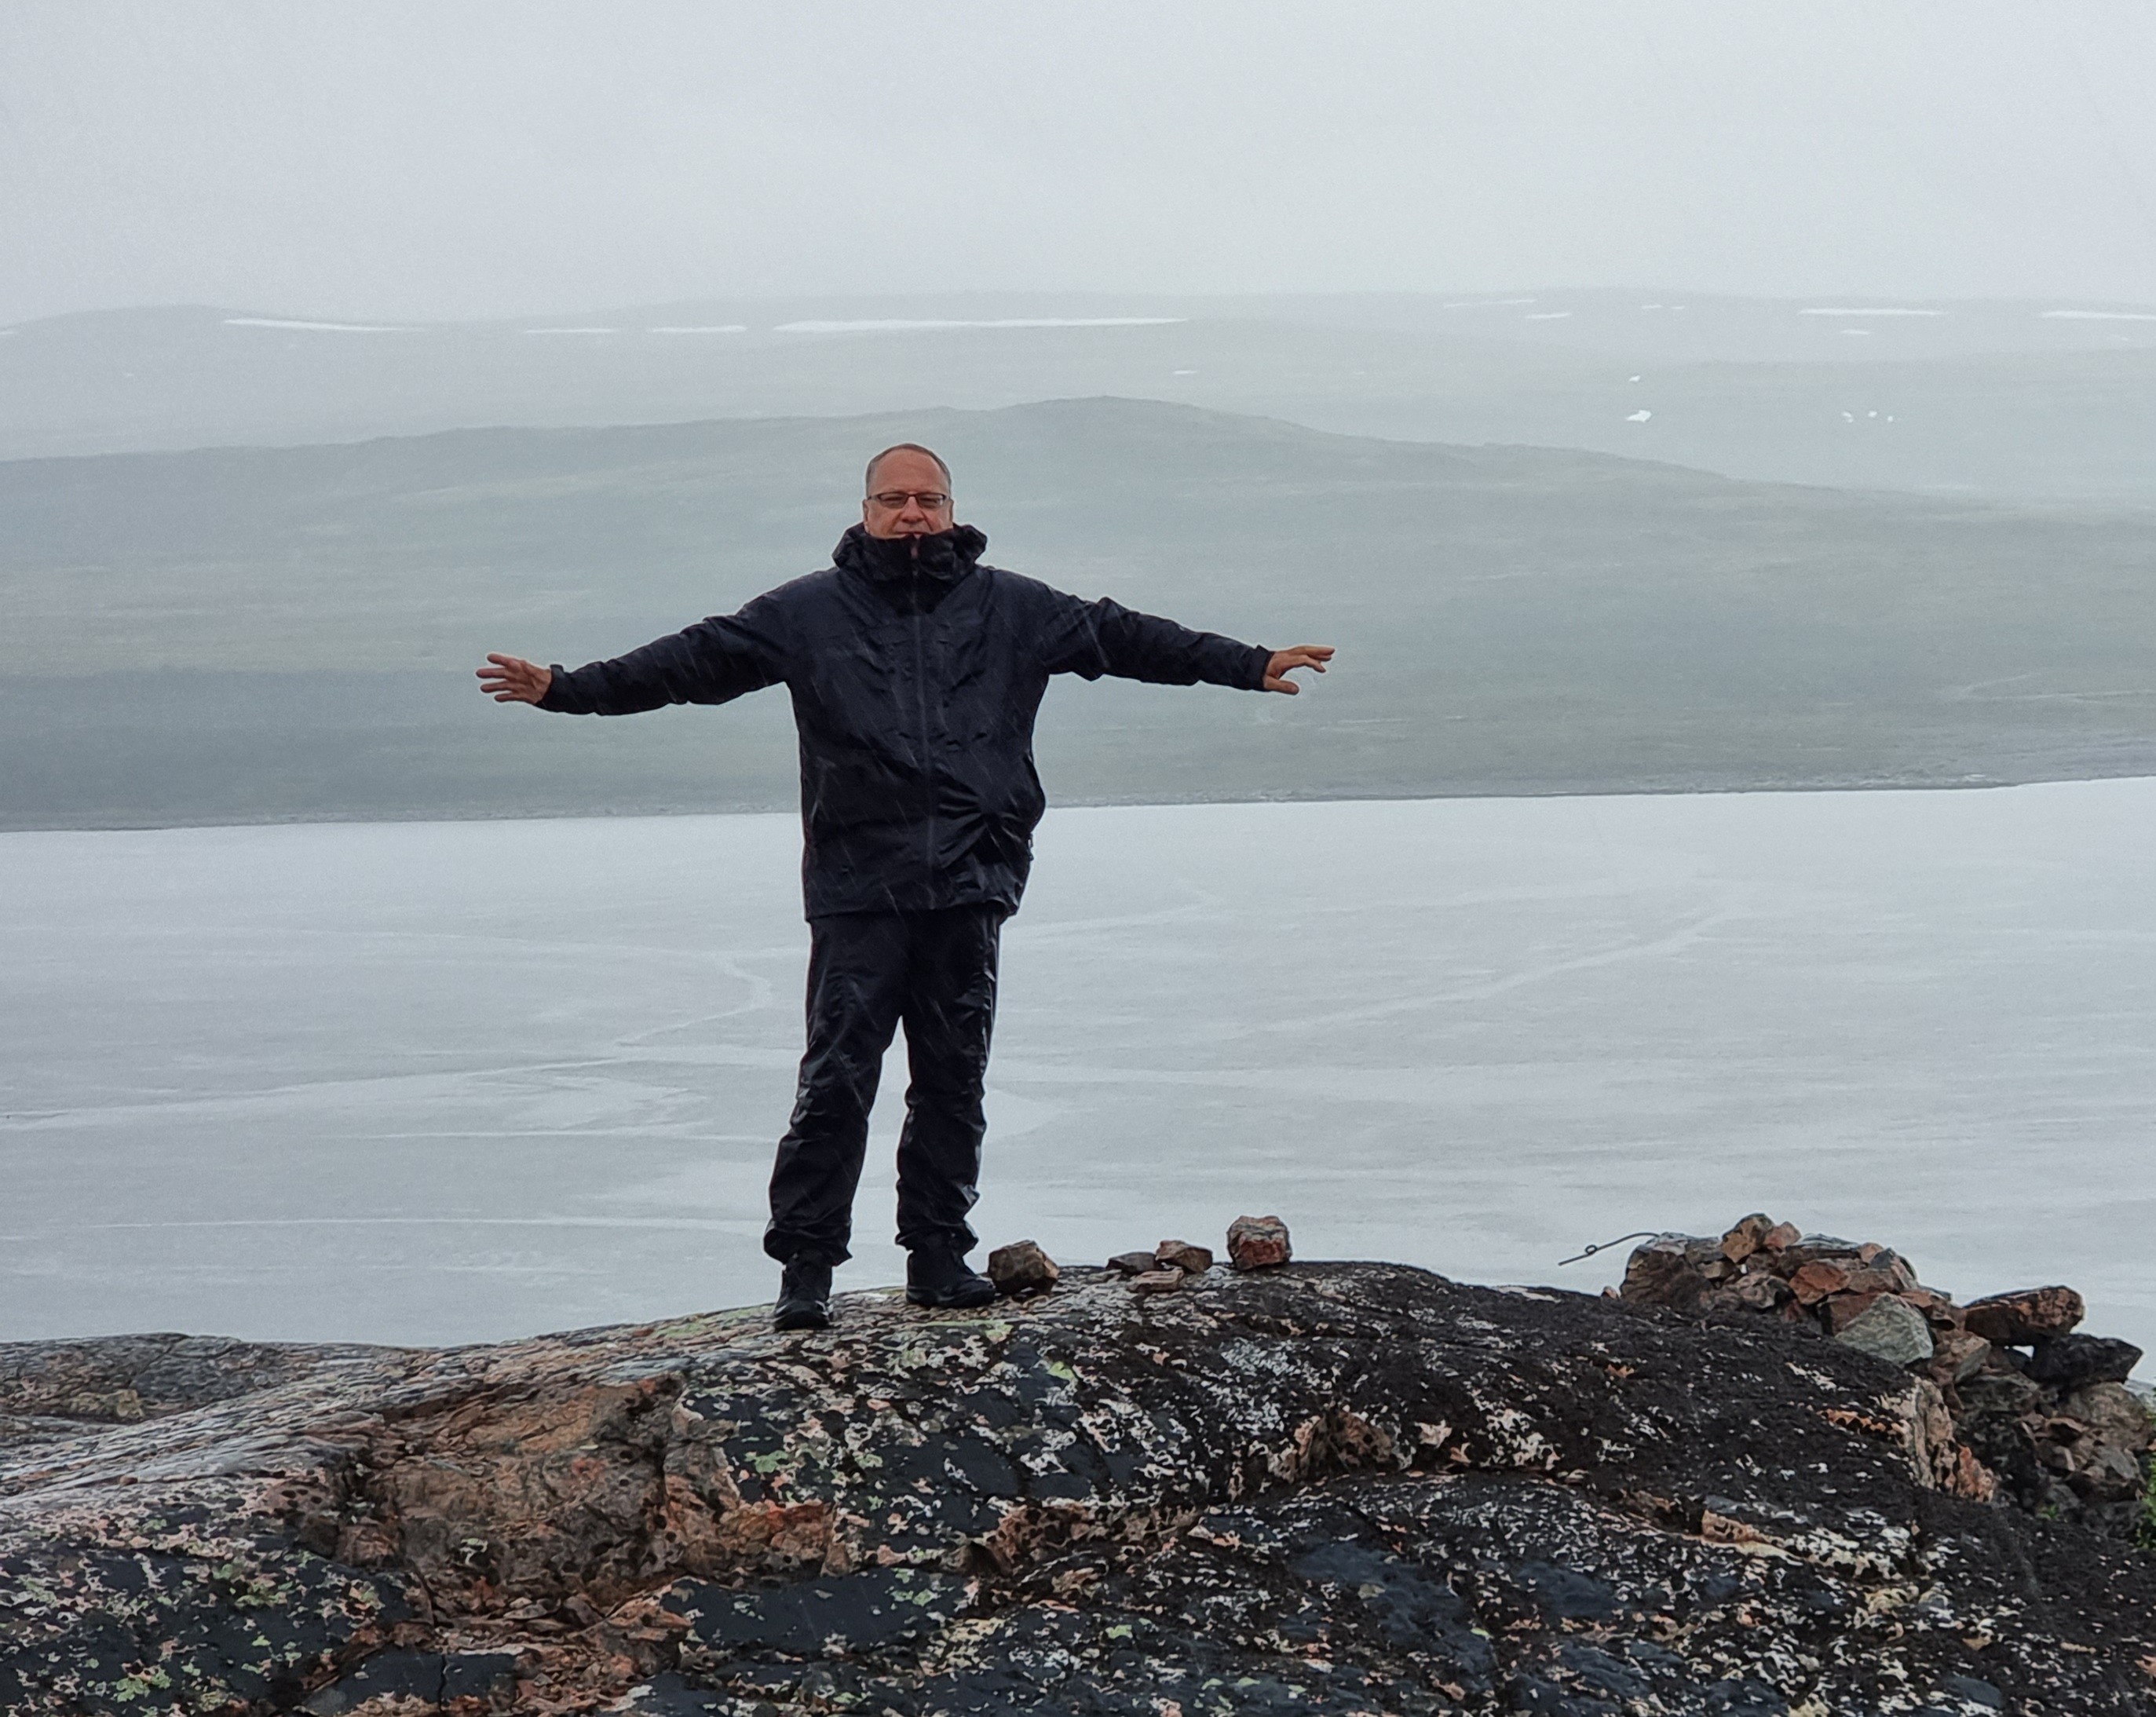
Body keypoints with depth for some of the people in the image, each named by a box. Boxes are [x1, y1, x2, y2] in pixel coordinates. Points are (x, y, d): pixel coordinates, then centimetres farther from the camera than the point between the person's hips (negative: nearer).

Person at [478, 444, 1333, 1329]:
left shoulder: (1014, 609, 12)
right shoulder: (809, 611, 7)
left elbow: (1121, 637, 17)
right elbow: (697, 659, 5)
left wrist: (1251, 665, 17)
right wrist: (566, 688, -2)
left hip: (969, 889, 2)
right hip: (857, 891, -2)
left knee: (954, 1080, 7)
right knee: (836, 1080, -6)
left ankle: (939, 1253, 17)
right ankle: (805, 1265, -1)